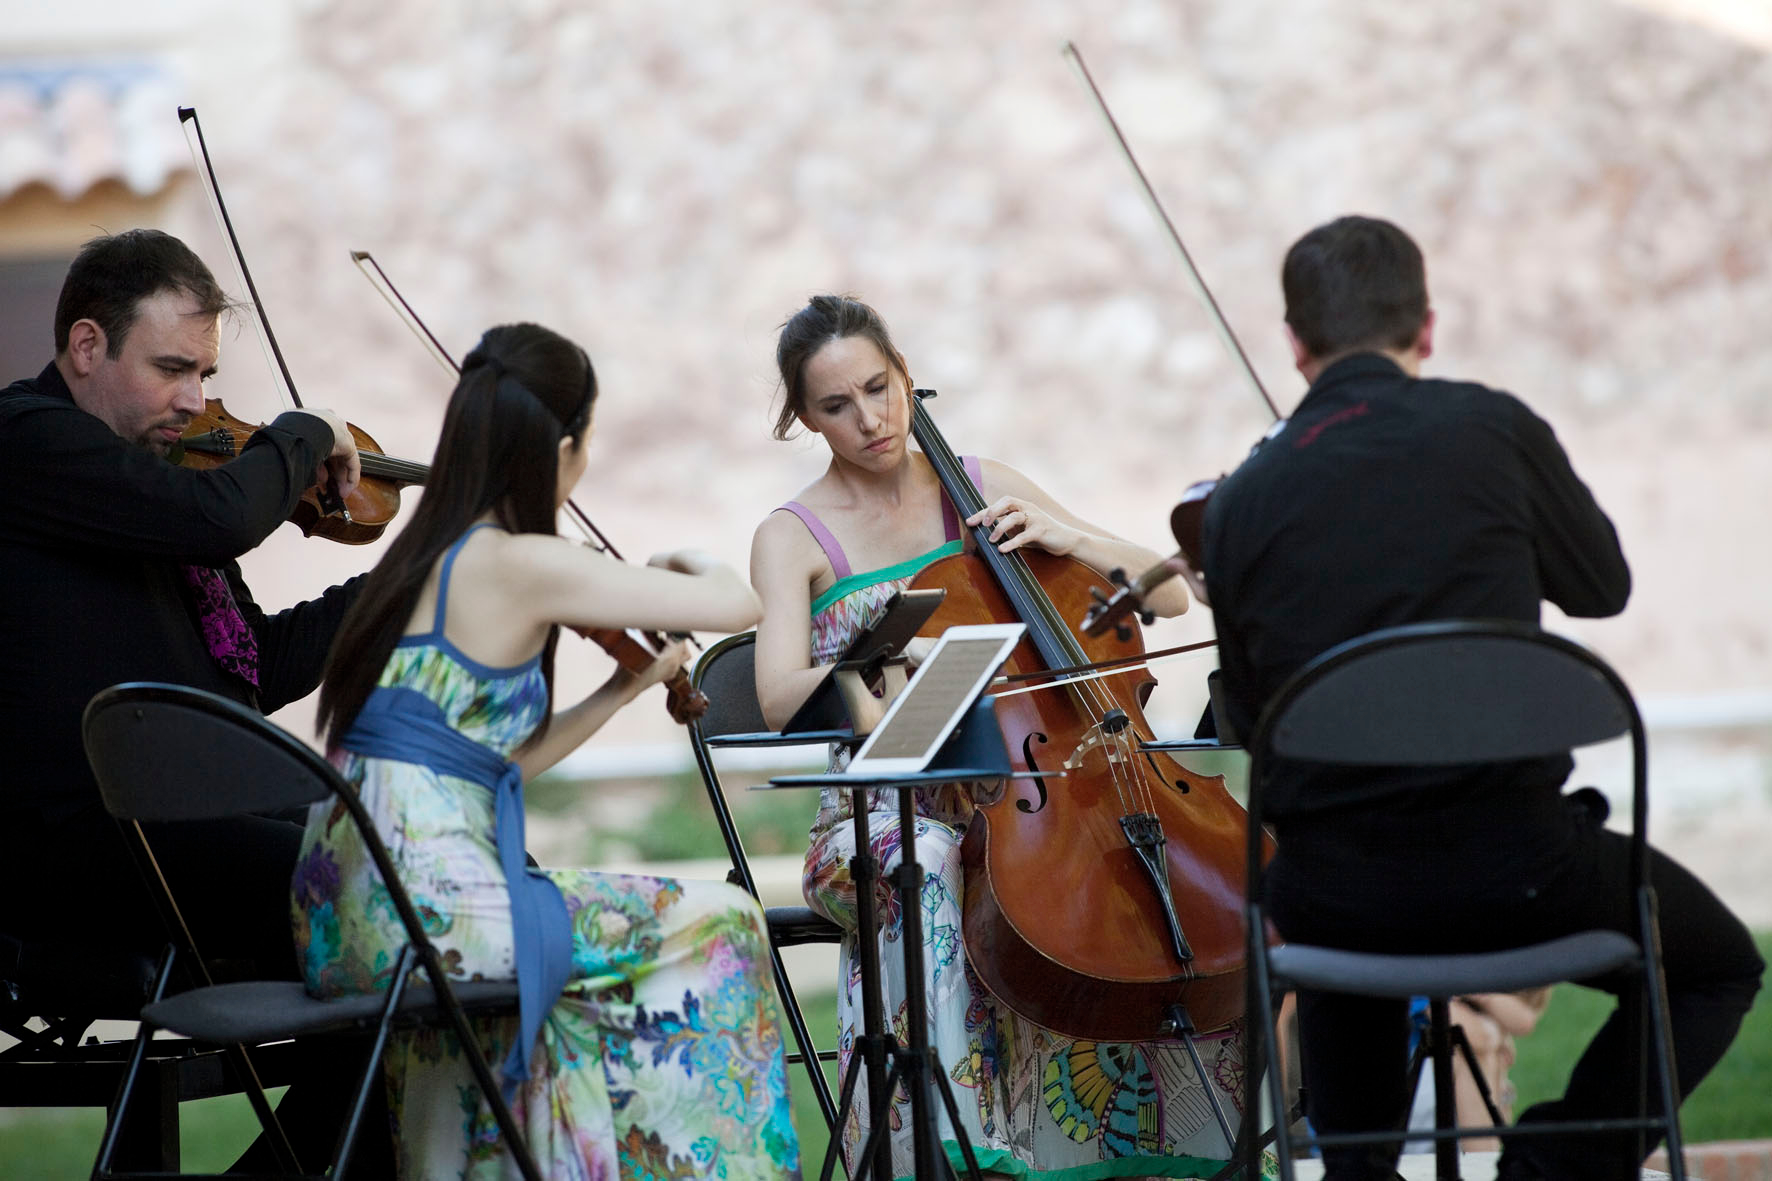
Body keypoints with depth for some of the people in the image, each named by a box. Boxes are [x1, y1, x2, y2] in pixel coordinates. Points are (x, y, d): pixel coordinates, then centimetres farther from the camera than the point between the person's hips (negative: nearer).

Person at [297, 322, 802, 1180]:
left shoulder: (429, 556, 15)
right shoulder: (524, 565, -11)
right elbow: (737, 605, -8)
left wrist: (625, 688, 17)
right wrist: (685, 562, 13)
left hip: (345, 916, 9)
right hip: (426, 906, -9)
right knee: (718, 924, 5)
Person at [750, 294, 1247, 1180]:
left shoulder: (982, 487, 11)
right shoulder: (793, 539, 3)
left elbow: (1169, 594, 9)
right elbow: (780, 699, -16)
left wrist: (1069, 540, -9)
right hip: (882, 815, -3)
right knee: (931, 876, -38)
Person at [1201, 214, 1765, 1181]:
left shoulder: (1241, 502, 0)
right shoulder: (1491, 429, -5)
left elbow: (1250, 717, 8)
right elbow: (1601, 585, 11)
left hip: (1340, 895, 3)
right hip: (1514, 866, -3)